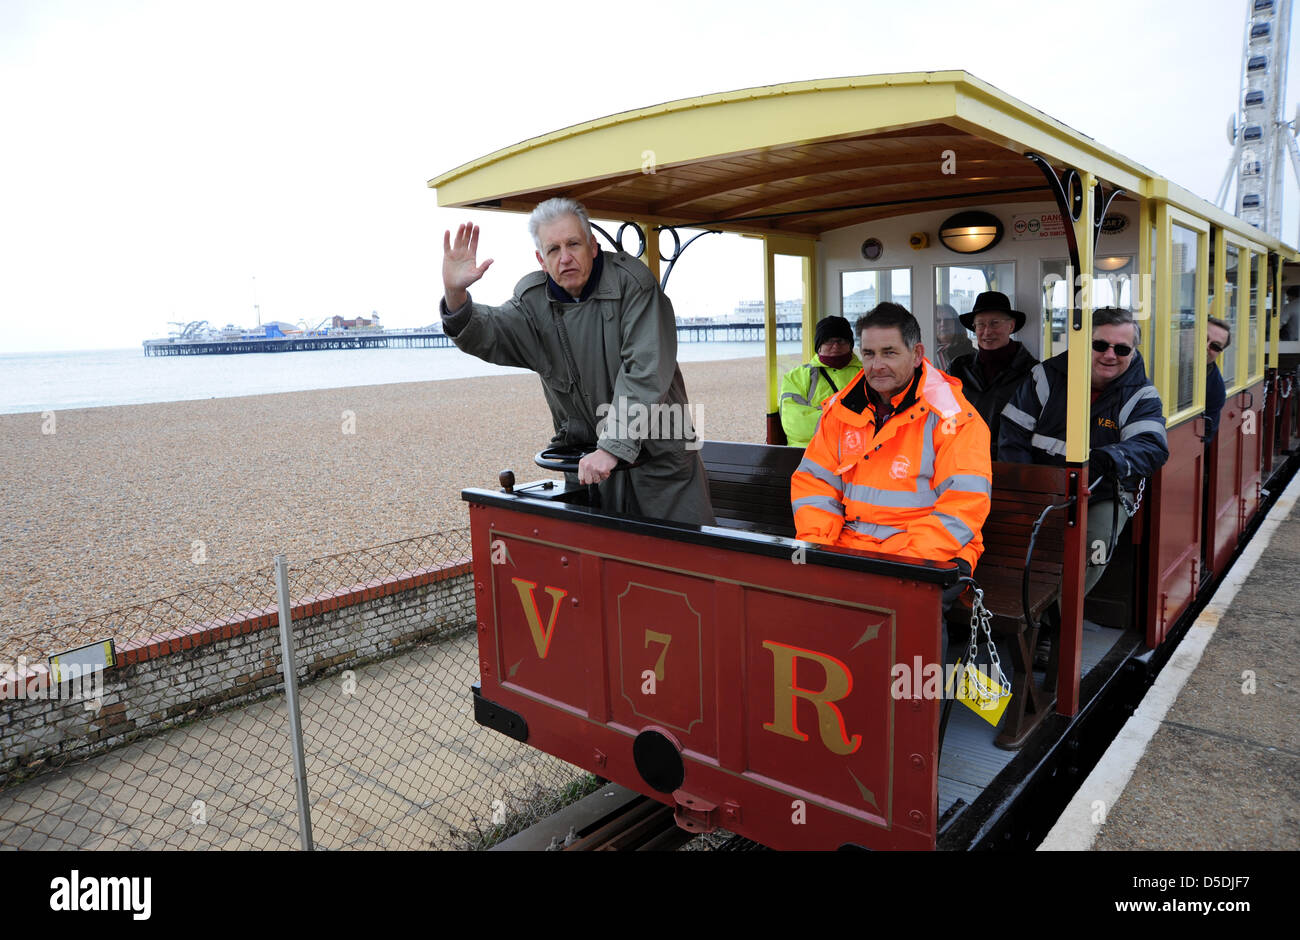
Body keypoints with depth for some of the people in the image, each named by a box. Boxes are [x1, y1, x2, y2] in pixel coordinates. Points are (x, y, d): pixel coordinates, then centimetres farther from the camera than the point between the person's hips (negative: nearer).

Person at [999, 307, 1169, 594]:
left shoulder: (1142, 395, 2)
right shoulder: (1047, 376, 3)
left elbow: (1151, 446, -16)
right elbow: (1013, 433, -1)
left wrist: (1107, 459, -39)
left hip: (1104, 497, 0)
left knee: (1094, 546, -26)